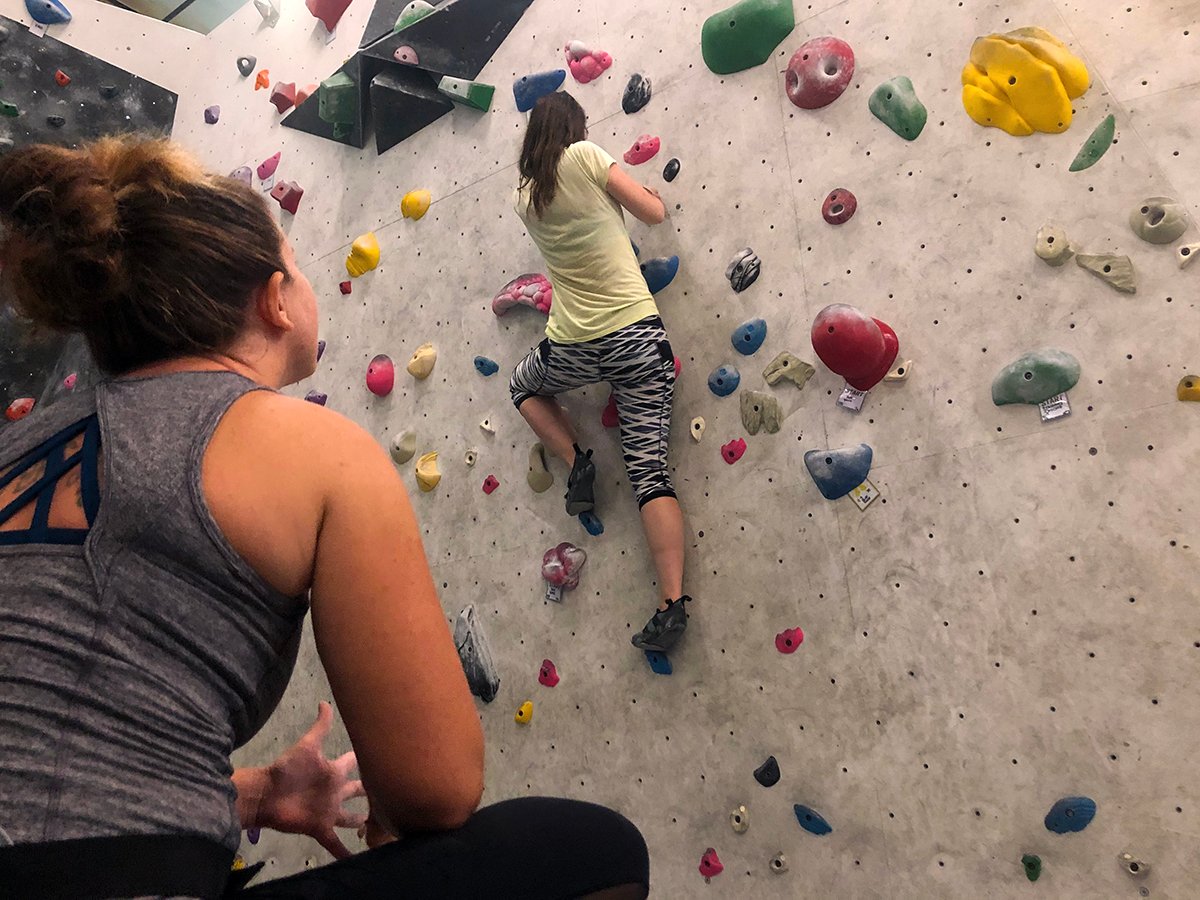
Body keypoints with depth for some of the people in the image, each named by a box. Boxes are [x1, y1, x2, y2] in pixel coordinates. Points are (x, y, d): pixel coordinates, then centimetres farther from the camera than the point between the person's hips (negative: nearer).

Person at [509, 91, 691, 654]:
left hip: (574, 348, 2)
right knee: (649, 467, -1)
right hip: (637, 335, -2)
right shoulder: (585, 157, -3)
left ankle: (575, 461, 14)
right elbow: (653, 213, 0)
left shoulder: (523, 197, 8)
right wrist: (647, 191, 20)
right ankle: (673, 602, -7)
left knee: (524, 385, 35)